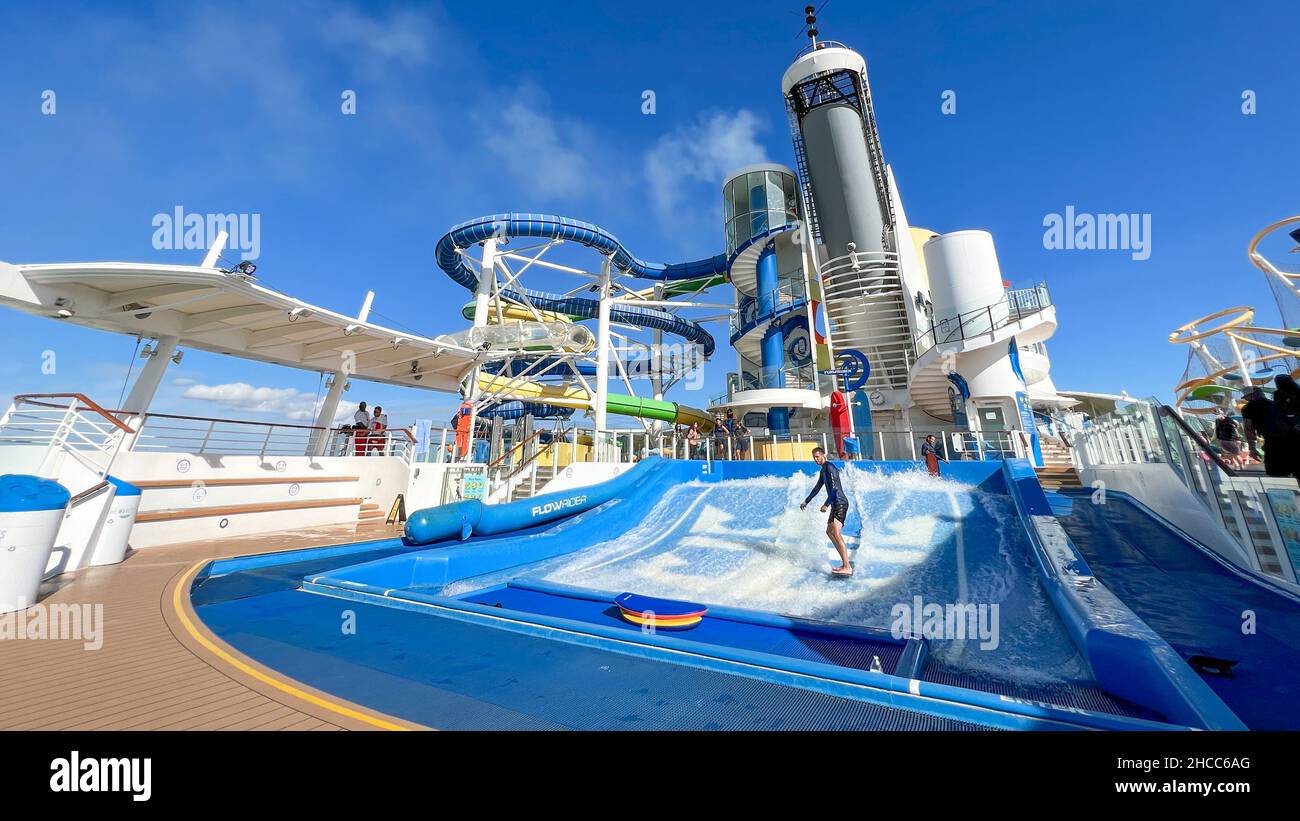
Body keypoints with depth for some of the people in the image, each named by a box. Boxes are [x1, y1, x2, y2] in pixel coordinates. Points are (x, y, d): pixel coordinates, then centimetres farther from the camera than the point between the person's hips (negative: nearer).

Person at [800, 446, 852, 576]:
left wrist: (826, 504, -23)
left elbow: (834, 488, -21)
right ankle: (845, 563, 19)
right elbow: (817, 488, 28)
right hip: (835, 504, 11)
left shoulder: (829, 467, -12)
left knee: (836, 533, -18)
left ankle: (847, 567, -19)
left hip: (840, 503, -11)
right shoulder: (823, 470, 18)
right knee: (829, 531, 15)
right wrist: (806, 501, 32)